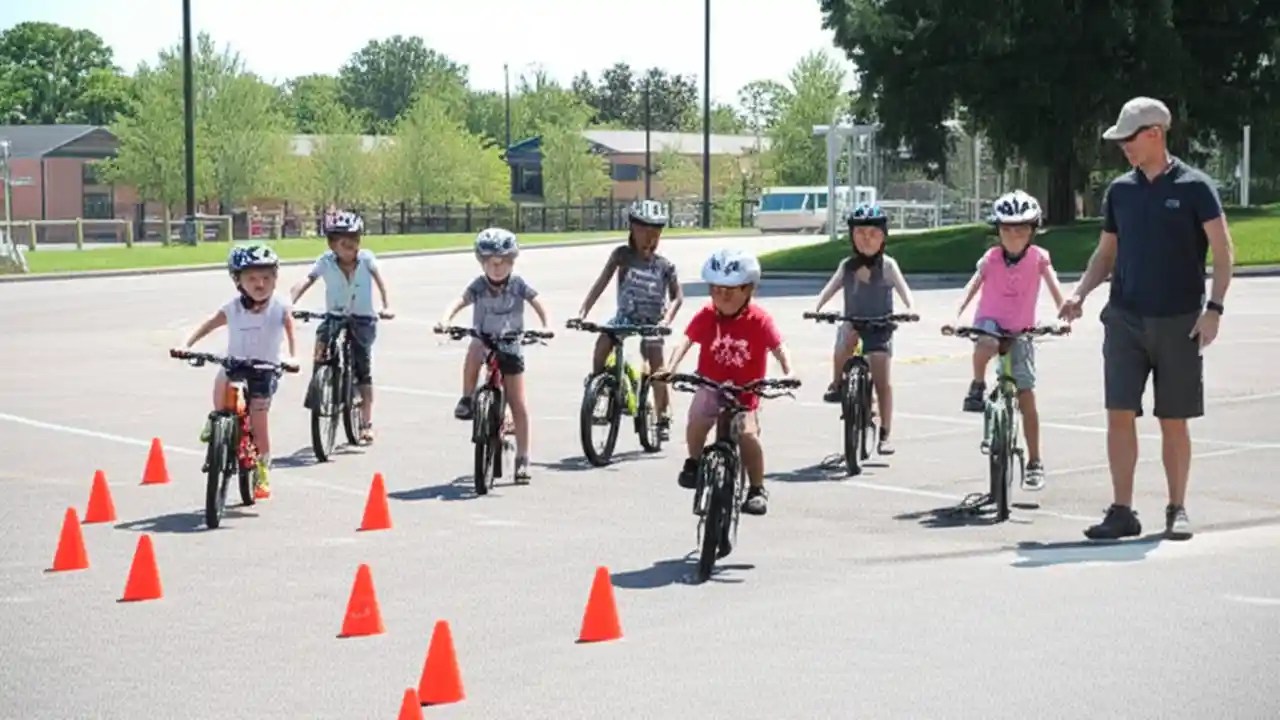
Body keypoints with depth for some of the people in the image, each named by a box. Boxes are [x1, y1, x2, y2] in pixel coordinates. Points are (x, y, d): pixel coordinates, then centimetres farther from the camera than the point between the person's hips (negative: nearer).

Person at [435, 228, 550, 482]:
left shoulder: (518, 284, -6)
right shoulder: (479, 286, -8)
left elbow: (538, 305, -13)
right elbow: (459, 302, -22)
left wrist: (546, 327, -32)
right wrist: (445, 320, -42)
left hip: (510, 348, 0)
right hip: (484, 343, 0)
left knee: (519, 405, -3)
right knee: (474, 351, -39)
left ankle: (522, 459, 5)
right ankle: (467, 399, -20)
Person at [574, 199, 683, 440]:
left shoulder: (664, 265, -5)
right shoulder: (622, 255, -6)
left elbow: (677, 297, -2)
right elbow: (602, 282, -11)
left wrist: (666, 320, -21)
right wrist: (582, 312, -21)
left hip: (652, 322, -1)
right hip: (625, 317, 1)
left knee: (657, 372, -5)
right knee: (603, 338, -28)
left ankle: (663, 420, 7)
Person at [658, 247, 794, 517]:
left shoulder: (759, 320, -14)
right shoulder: (706, 315, -9)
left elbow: (779, 348, -19)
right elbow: (685, 341, -16)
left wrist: (788, 373, -37)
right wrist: (671, 368, -32)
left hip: (745, 390, -2)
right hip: (710, 385, 2)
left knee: (748, 435, -21)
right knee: (697, 419, -21)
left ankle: (757, 489, -2)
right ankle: (694, 462, 11)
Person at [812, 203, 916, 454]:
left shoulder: (887, 265, -4)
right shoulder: (847, 266, 4)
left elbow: (903, 289, -13)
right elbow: (830, 289, 0)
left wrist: (910, 309, -33)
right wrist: (817, 308, -19)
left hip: (880, 329, -2)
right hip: (853, 322, 2)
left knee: (882, 381, -5)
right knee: (846, 336, -35)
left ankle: (884, 434, 1)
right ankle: (837, 384, -17)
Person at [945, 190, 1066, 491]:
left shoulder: (1038, 256, -6)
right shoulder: (991, 258, -5)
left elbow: (1053, 286, -16)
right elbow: (973, 287, -11)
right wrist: (955, 317, -26)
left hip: (1020, 330, 0)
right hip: (990, 321, 0)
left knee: (1026, 395, -3)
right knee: (986, 344, -40)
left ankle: (1035, 462, 6)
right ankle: (977, 387, -10)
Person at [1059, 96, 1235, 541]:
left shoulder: (1194, 187, -3)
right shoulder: (1120, 190, 9)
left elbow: (1223, 251, -4)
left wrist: (1214, 308, -13)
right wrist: (1080, 293, 1)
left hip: (1179, 322, -3)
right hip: (1125, 319, 3)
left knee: (1173, 420, 4)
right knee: (1120, 414, -4)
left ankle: (1177, 509, 16)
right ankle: (1122, 511, 2)